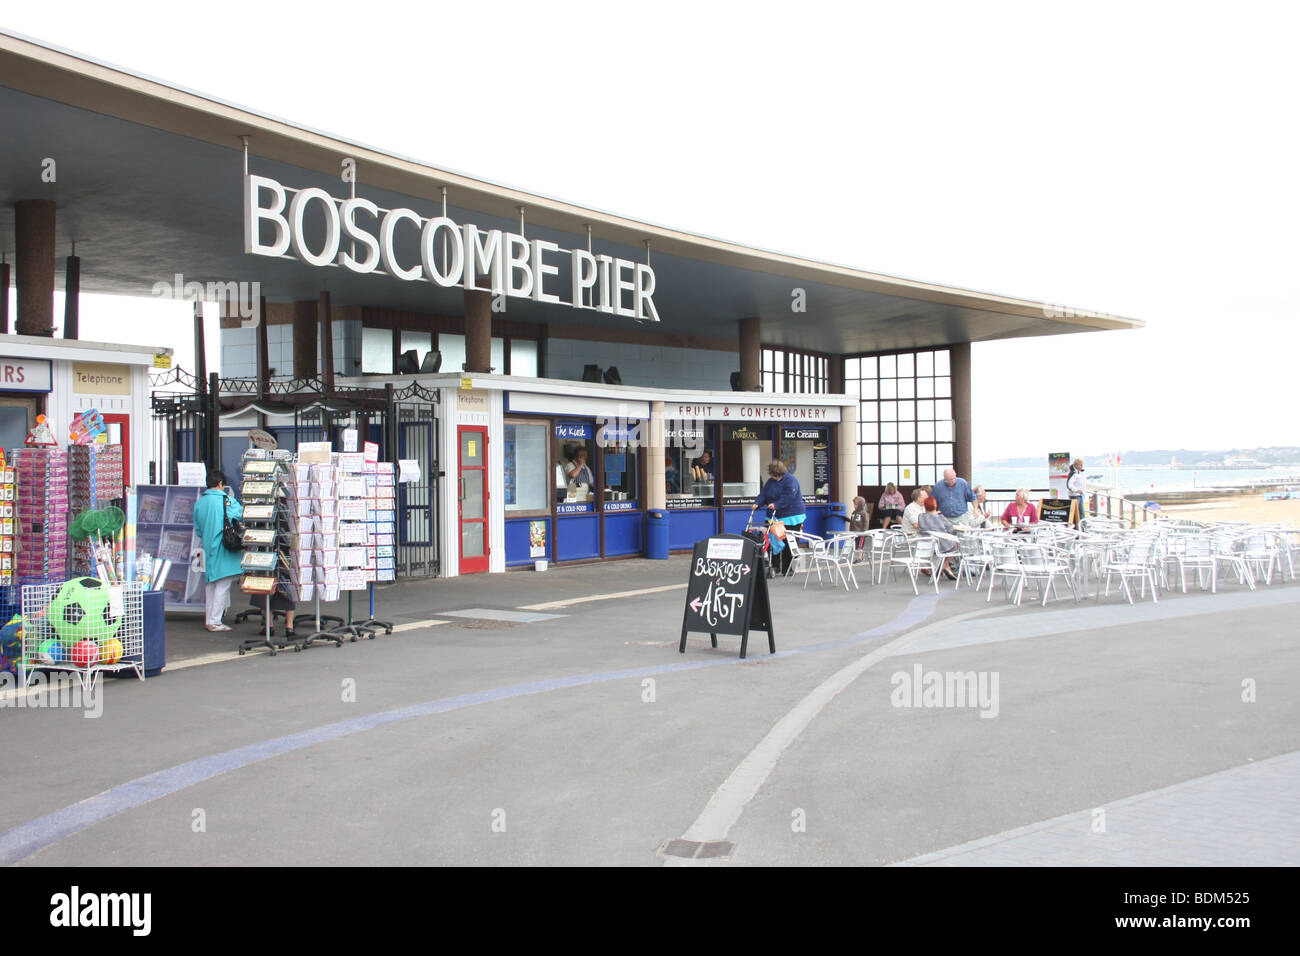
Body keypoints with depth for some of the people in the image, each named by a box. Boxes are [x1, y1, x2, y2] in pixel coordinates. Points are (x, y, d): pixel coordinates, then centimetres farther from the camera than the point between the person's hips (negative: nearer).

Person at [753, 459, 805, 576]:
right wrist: (757, 503, -13)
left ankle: (786, 569, 3)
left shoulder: (790, 480, -10)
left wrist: (776, 505, -30)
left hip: (791, 518, -6)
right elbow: (763, 494, 7)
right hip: (776, 517, 6)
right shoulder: (770, 482, 12)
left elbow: (789, 496, -21)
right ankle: (775, 567, 8)